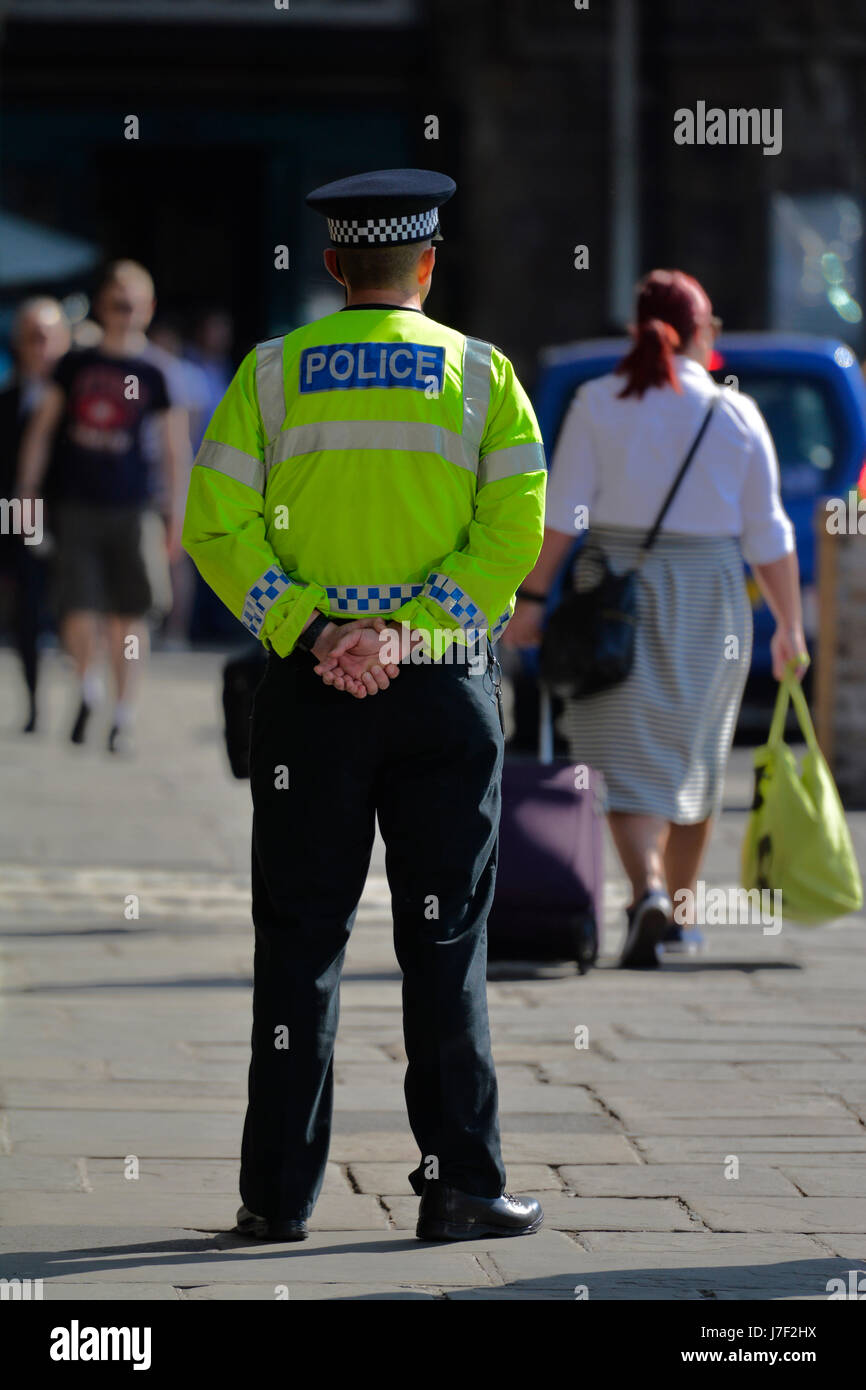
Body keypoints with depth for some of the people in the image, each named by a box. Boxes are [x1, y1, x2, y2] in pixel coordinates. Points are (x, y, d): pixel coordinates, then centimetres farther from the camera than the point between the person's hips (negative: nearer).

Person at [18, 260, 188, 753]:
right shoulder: (76, 365, 6)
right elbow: (41, 430, 11)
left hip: (133, 509, -1)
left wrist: (178, 517, -1)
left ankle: (124, 713, 14)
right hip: (77, 505, 1)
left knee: (128, 615, 3)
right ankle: (88, 689, 24)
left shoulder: (156, 373, 0)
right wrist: (27, 492, 6)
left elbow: (175, 449, 2)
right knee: (78, 612, -3)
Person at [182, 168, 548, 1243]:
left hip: (307, 686, 1)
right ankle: (461, 1186, 3)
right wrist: (403, 633, -13)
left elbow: (218, 529, -5)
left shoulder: (271, 374, 3)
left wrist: (308, 630, -10)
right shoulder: (481, 373, 2)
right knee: (443, 939, 4)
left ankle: (279, 1194, 5)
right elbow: (515, 530, -8)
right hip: (446, 688, -1)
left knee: (300, 941, 5)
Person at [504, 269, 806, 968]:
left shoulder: (598, 404, -2)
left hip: (618, 593, -1)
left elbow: (562, 512, -8)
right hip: (709, 597, 1)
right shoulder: (737, 414, 0)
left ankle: (649, 891, -24)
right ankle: (682, 906, 27)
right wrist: (790, 626, 8)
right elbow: (769, 536, 1)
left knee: (630, 758, -2)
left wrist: (533, 597, -4)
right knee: (694, 752, 17)